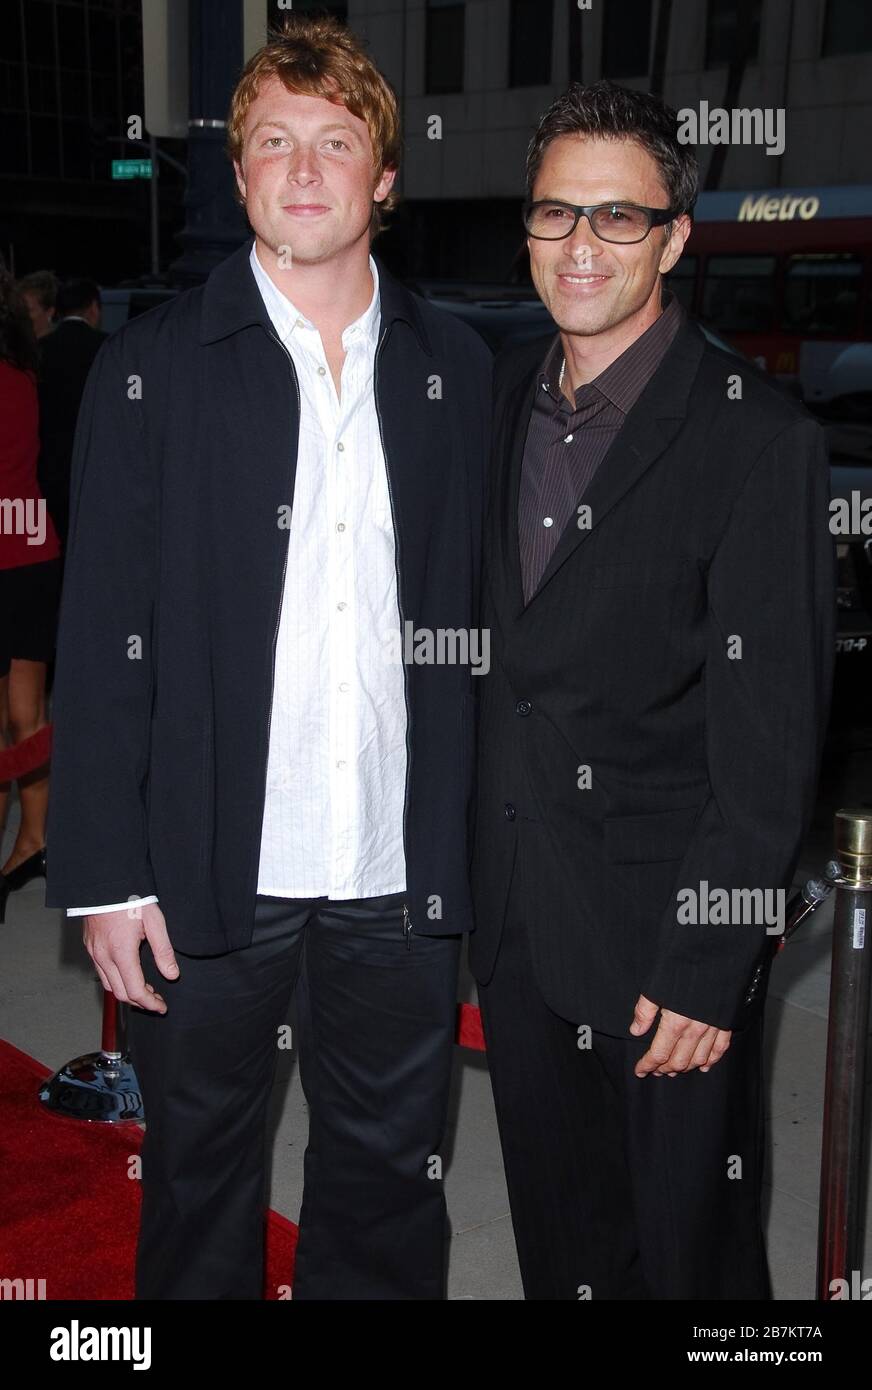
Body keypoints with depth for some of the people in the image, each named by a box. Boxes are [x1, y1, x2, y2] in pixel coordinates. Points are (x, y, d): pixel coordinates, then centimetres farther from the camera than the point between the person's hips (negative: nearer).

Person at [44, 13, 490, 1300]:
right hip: (213, 870, -2)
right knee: (200, 1172, 14)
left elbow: (475, 618, 7)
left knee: (387, 1184, 15)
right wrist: (107, 875, -8)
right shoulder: (153, 365, -1)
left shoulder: (456, 369, 6)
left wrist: (478, 846, 3)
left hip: (402, 874, 2)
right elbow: (103, 639, -3)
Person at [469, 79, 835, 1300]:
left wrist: (709, 965, -17)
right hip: (516, 920, 6)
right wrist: (469, 869, 7)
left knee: (689, 1246, 13)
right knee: (557, 1235, 21)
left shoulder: (758, 437, -14)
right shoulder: (502, 398, 6)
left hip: (667, 926, -5)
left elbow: (771, 729, -15)